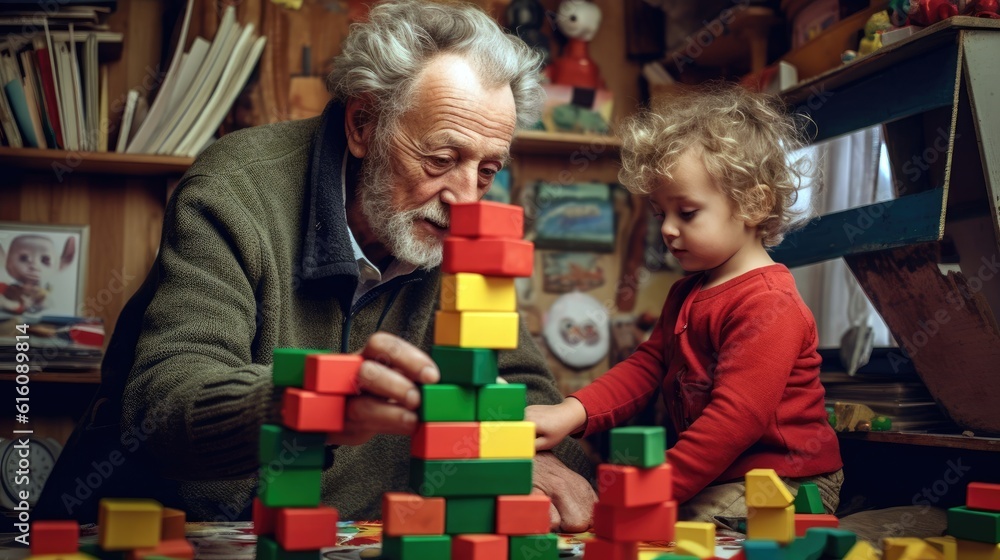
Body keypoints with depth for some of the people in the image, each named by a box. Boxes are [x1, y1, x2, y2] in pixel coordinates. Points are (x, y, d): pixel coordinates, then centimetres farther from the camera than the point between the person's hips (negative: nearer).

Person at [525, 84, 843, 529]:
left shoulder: (769, 305, -18)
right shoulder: (685, 295, 16)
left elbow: (738, 415, -25)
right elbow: (646, 366, 10)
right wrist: (573, 412, -9)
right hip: (711, 478, 9)